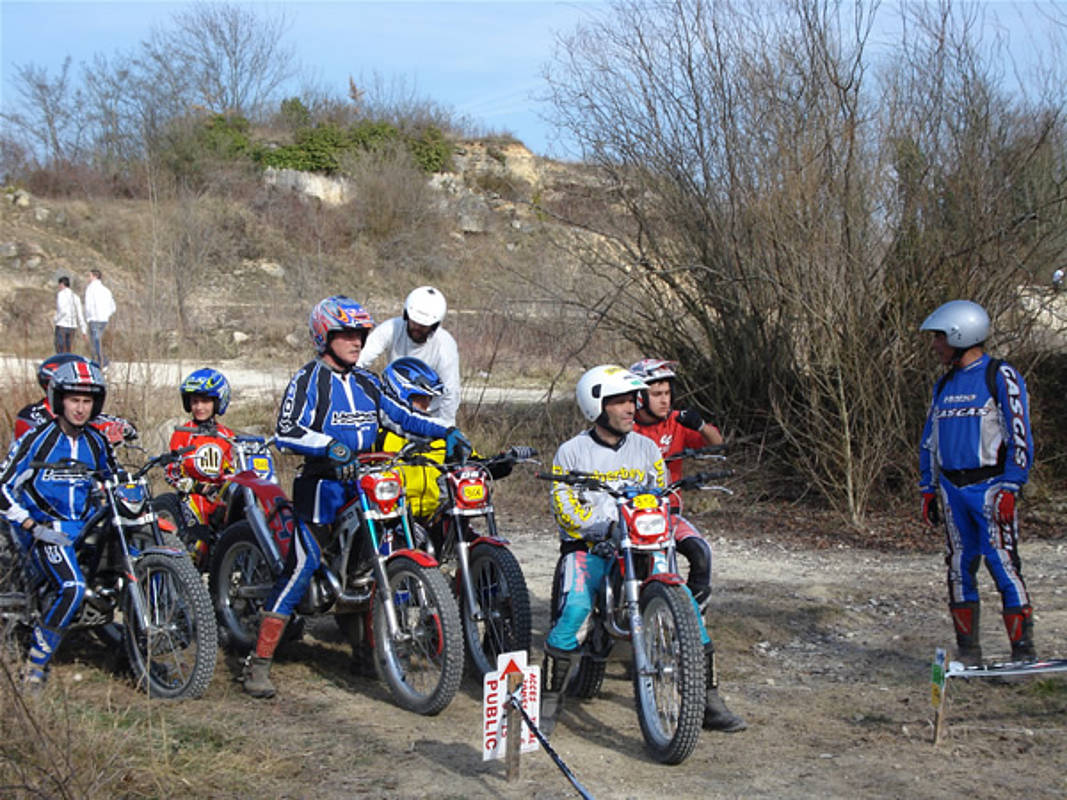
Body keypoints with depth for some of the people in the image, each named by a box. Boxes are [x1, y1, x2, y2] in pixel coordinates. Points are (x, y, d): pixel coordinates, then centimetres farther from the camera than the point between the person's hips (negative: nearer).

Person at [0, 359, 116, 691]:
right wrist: (35, 528, -17)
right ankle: (36, 663, -16)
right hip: (45, 529, -6)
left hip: (85, 526, 7)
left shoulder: (96, 441, 8)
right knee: (73, 588, -28)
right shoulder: (37, 439, -9)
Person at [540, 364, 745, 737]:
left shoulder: (646, 447, 13)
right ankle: (549, 699, -14)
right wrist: (602, 527, -21)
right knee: (575, 609, -30)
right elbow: (564, 507, -5)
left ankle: (708, 698, -4)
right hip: (588, 547, -3)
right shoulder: (571, 452, 2)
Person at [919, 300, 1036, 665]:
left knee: (1003, 565, -9)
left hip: (989, 488, -7)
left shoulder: (1001, 377, -6)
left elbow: (1020, 436, -9)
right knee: (960, 567, 7)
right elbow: (929, 441, 21)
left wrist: (1010, 488, -15)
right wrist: (928, 489, 15)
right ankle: (968, 649, 14)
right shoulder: (944, 385, 15)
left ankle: (1022, 649, -4)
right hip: (952, 490, 7)